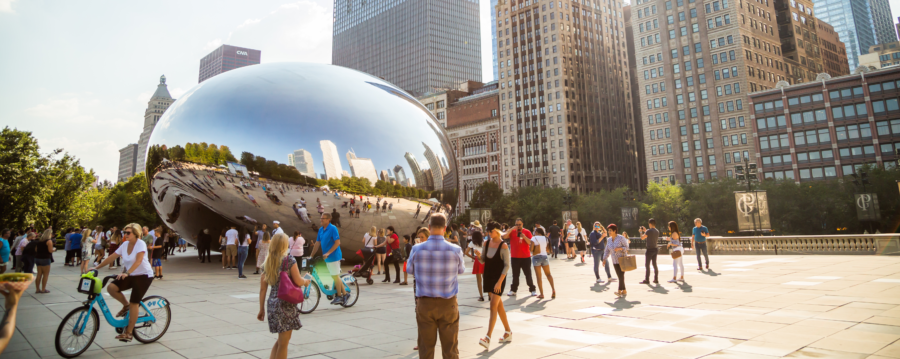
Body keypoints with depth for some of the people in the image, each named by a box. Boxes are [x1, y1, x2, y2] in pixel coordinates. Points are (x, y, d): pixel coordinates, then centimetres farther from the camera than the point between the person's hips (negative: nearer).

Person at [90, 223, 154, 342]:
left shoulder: (140, 244, -16)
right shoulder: (125, 245, 5)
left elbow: (138, 260, -29)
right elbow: (112, 257, 8)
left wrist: (127, 273, -41)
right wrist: (97, 267, 0)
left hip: (144, 276, -7)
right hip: (131, 275, 7)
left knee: (134, 303, -9)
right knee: (111, 288, -16)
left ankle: (129, 333, 1)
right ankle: (126, 305, 10)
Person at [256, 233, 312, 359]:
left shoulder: (267, 262, 8)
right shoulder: (289, 259, -9)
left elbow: (262, 289, 9)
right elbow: (298, 282, -13)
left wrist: (262, 309, 14)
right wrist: (306, 281, 9)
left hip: (271, 304, 6)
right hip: (287, 304, -6)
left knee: (280, 341, 20)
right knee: (283, 342, 4)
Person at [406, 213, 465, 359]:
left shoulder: (417, 249, -11)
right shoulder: (455, 250, -12)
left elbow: (410, 270, 6)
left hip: (425, 303, 1)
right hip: (448, 303, 0)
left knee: (426, 347, 13)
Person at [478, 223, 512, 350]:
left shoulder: (503, 246, -13)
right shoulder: (487, 243, 5)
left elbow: (507, 265, -14)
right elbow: (483, 260, 10)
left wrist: (499, 282, -21)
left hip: (499, 279, -6)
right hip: (488, 277, 7)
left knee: (493, 306, -12)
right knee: (499, 305, 15)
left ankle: (488, 338, -16)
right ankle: (508, 332, 29)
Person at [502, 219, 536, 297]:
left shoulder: (527, 232, 1)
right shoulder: (512, 231, 3)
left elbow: (530, 243, -6)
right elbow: (504, 236, -13)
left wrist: (524, 236, -20)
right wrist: (512, 229, -17)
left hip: (526, 257, -1)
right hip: (515, 257, 1)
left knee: (528, 274, 3)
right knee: (515, 275, 7)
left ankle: (532, 290, 12)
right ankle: (513, 290, 15)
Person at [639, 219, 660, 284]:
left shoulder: (649, 231, -17)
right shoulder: (657, 231, 8)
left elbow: (642, 238, -10)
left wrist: (641, 232, 8)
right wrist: (645, 231, 26)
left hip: (650, 249, -8)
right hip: (655, 249, 8)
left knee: (647, 265, -2)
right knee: (654, 264, 14)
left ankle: (647, 280, -1)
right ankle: (656, 279, 17)